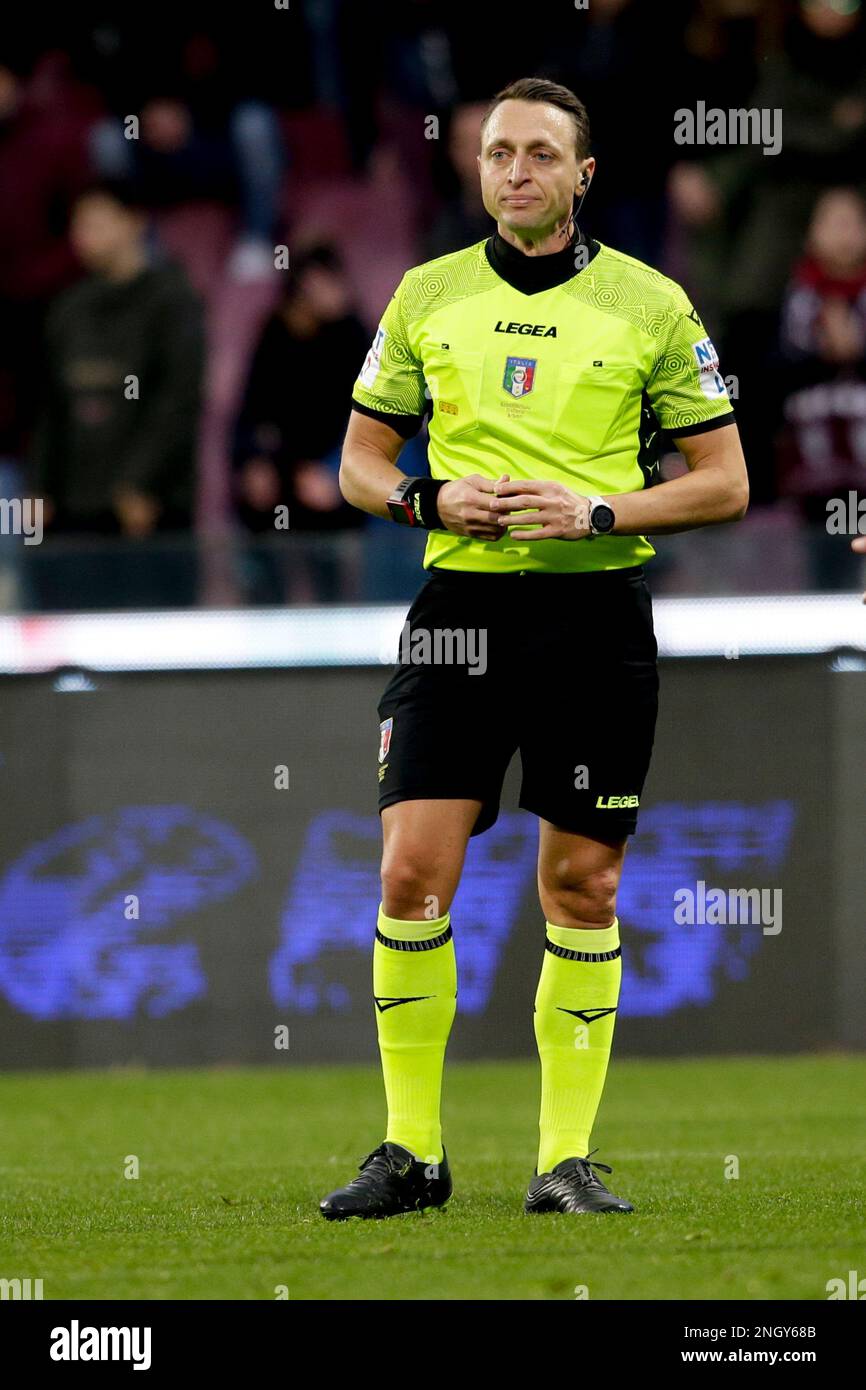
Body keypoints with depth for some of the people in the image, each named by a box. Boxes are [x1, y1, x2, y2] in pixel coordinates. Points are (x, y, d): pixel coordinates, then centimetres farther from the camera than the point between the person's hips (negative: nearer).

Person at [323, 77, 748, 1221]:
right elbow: (361, 459, 15)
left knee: (582, 888, 1)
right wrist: (429, 499, -6)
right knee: (413, 872, -8)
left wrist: (597, 511, -12)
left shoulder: (650, 305, 3)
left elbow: (724, 482, 3)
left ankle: (569, 1157, 8)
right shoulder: (426, 298, 8)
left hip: (596, 606, -1)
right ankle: (411, 1151, 1)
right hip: (460, 603, 1)